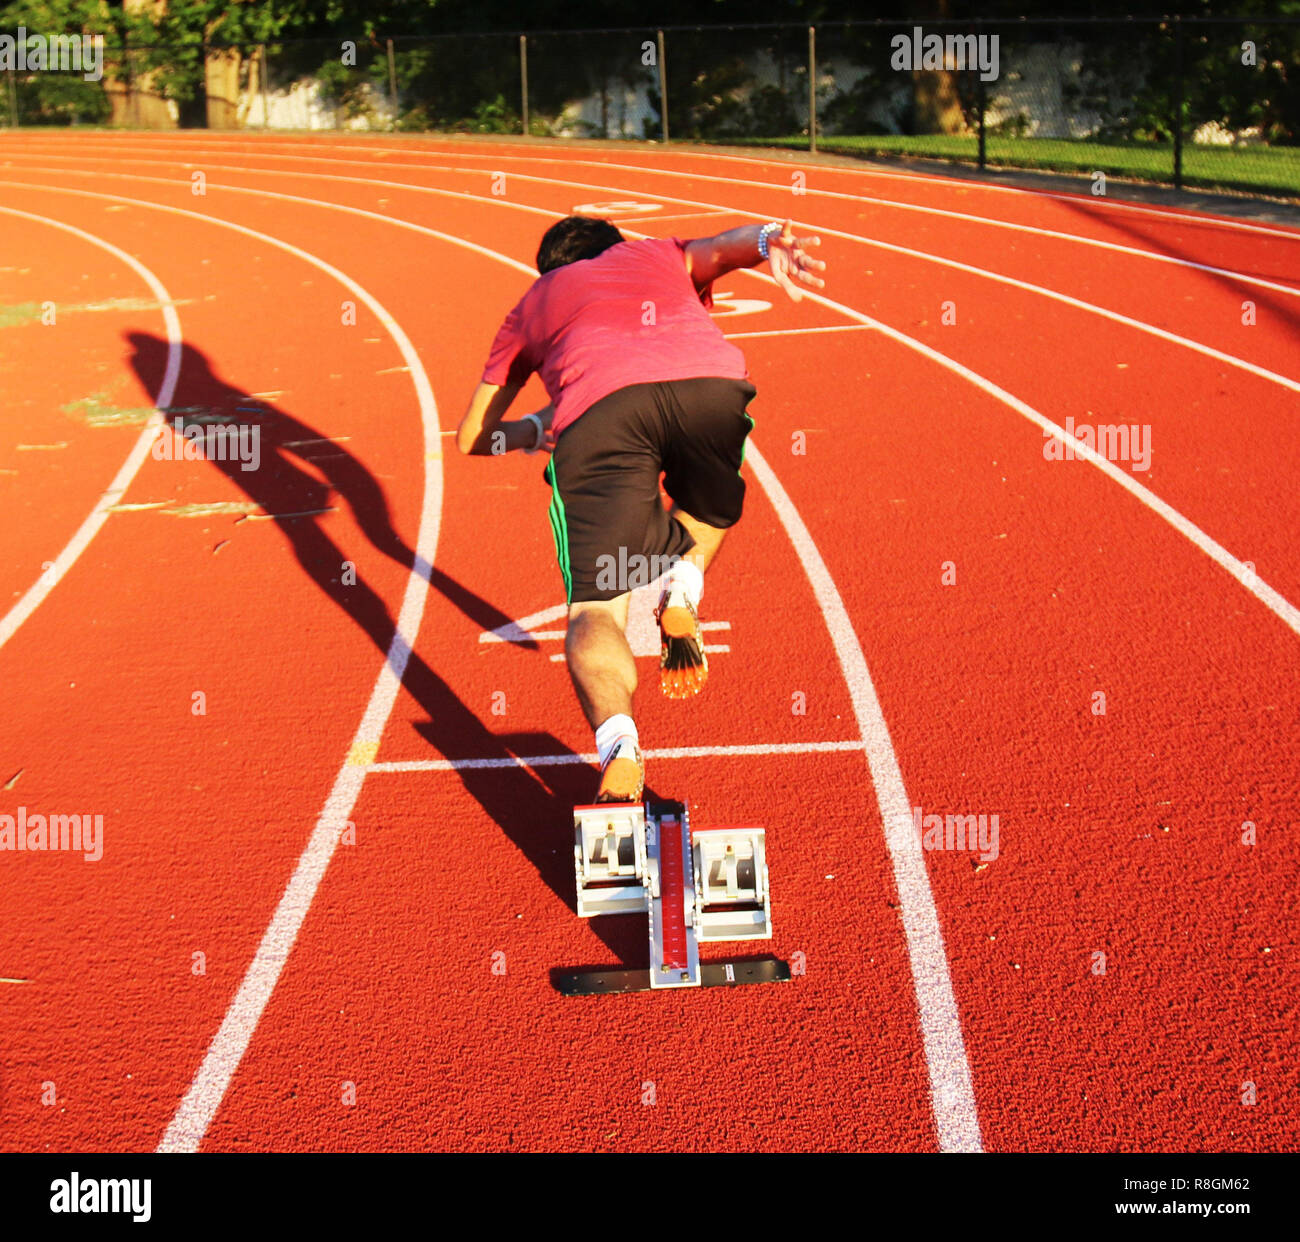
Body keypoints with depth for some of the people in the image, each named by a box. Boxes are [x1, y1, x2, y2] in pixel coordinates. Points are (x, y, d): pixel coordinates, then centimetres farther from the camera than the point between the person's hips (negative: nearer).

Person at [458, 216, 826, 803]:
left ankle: (618, 744, -28)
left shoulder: (533, 302, 39)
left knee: (595, 609, -1)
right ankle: (682, 585, 4)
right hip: (710, 380, 1)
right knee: (710, 509, 33)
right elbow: (725, 246, 16)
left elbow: (472, 436, 39)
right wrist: (770, 241, -5)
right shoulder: (661, 255, 41)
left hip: (598, 407, -1)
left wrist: (536, 428, 57)